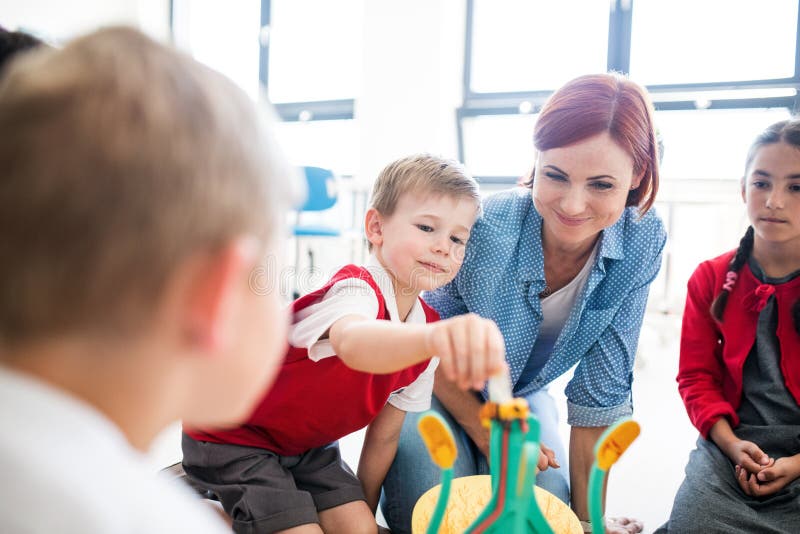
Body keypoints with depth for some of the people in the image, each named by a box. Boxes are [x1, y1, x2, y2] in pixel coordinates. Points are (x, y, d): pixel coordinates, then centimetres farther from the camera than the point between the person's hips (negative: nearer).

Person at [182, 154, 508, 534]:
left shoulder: (429, 332, -6)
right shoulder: (357, 289, -30)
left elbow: (384, 435, 2)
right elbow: (354, 344, -58)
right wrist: (434, 338, -77)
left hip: (306, 444, 7)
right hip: (230, 437, -6)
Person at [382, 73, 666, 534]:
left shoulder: (642, 244, -22)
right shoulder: (483, 229, -33)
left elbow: (601, 389, -15)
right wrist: (489, 436, -15)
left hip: (522, 392, 3)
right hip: (438, 385, -2)